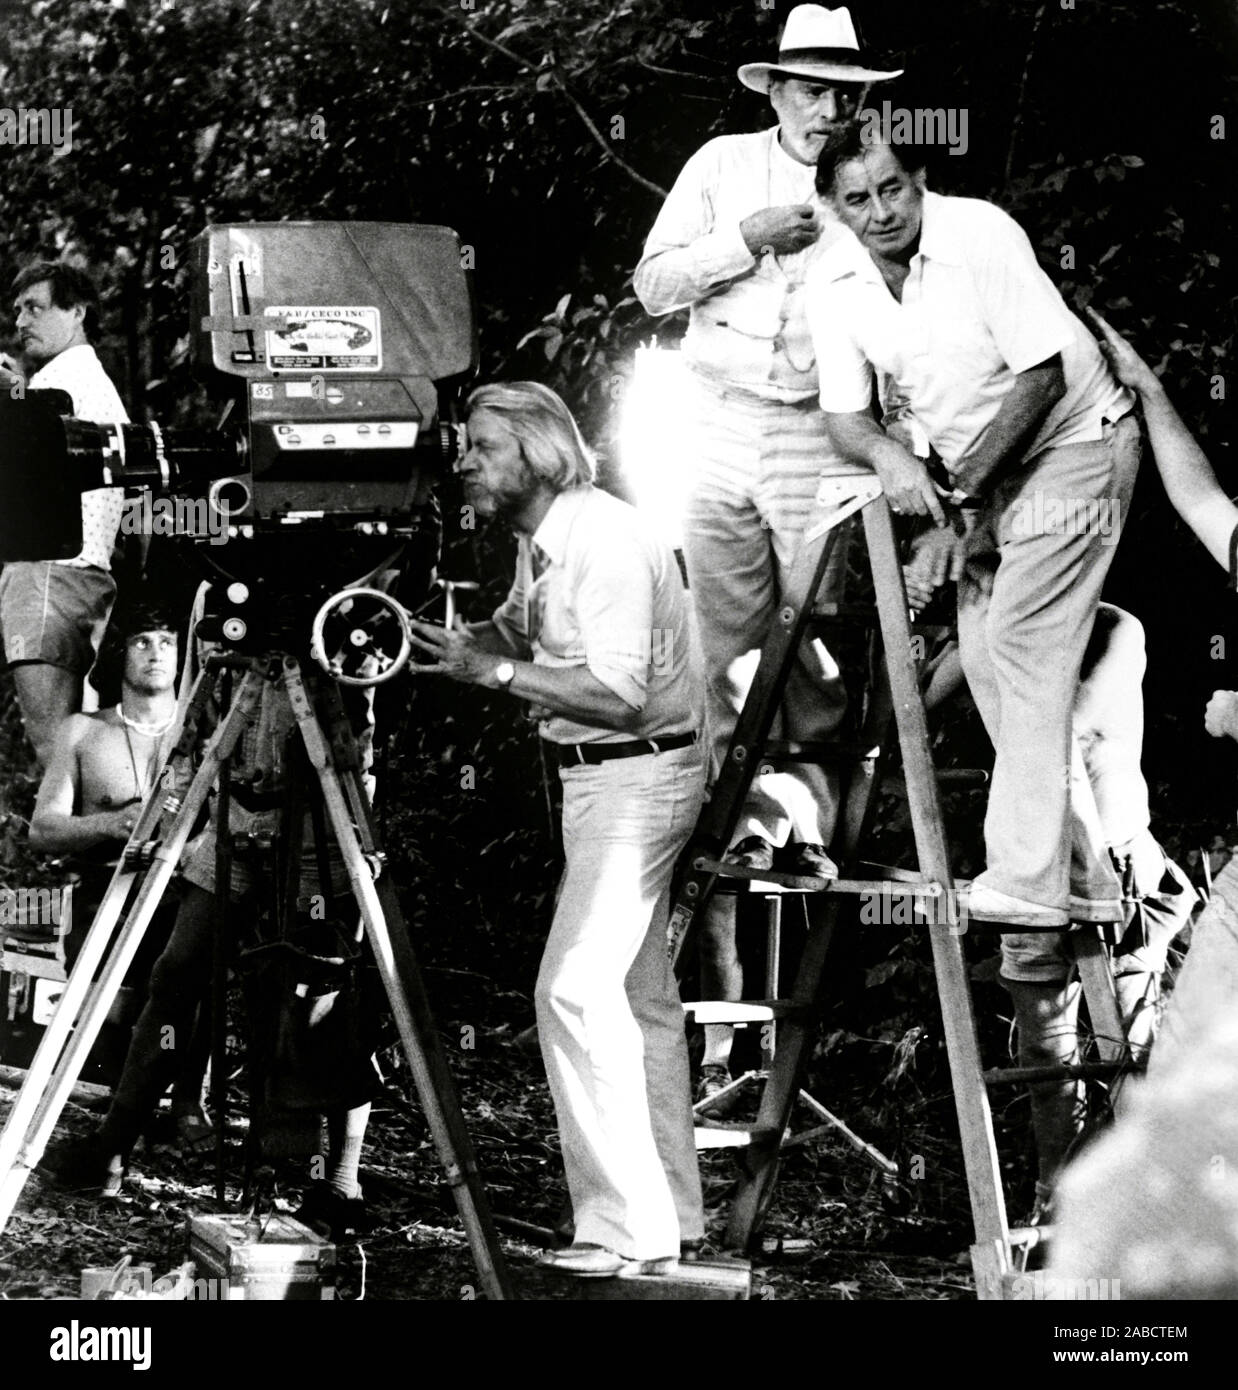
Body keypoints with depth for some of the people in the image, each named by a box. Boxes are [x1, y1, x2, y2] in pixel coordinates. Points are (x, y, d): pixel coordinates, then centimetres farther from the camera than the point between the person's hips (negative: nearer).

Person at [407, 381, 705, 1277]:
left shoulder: (607, 540, -21)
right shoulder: (542, 541, 9)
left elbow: (618, 693, -26)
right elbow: (515, 631, 22)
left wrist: (493, 671, -24)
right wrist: (445, 640, 3)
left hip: (638, 773, -10)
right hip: (601, 776, 10)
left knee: (577, 988, -15)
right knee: (639, 994, 13)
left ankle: (628, 1227, -14)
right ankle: (672, 1212, 21)